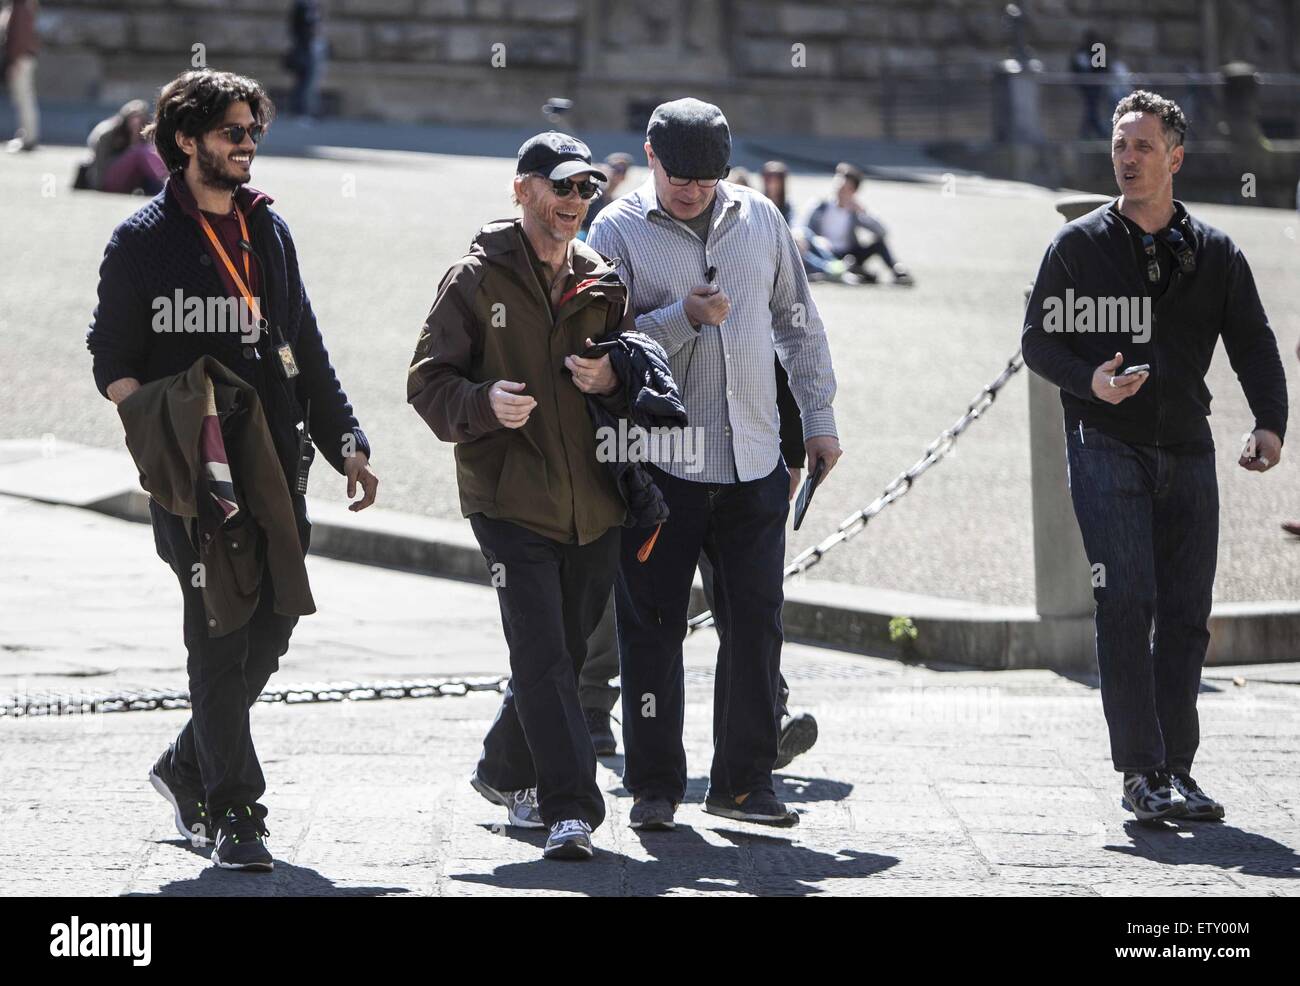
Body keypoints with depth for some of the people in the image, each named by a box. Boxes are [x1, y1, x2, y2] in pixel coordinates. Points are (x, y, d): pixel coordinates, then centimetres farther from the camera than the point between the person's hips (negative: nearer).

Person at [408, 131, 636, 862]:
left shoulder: (604, 283, 12)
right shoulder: (477, 280, -1)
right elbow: (428, 382, -2)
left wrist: (614, 377, -3)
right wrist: (485, 402, -22)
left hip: (594, 502, 5)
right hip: (510, 500, -5)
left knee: (565, 654, 14)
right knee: (542, 657, -13)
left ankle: (506, 772, 37)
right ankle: (572, 808, -16)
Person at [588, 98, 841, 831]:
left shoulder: (759, 218, 9)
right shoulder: (619, 231, -3)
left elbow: (798, 320, 18)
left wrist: (819, 416, 15)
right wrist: (683, 317, -20)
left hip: (754, 463, 3)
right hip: (658, 462, -3)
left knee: (756, 624, 3)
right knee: (653, 627, 1)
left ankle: (745, 779, 14)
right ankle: (655, 784, 11)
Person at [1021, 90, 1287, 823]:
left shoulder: (1214, 254, 9)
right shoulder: (1080, 245, 3)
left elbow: (1253, 344, 6)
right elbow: (1039, 340, 4)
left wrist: (1270, 424, -11)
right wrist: (1091, 381, -17)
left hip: (1187, 452, 3)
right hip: (1106, 445, -3)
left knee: (1186, 613, 3)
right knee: (1126, 604, -13)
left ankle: (1177, 771, 11)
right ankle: (1141, 771, -11)